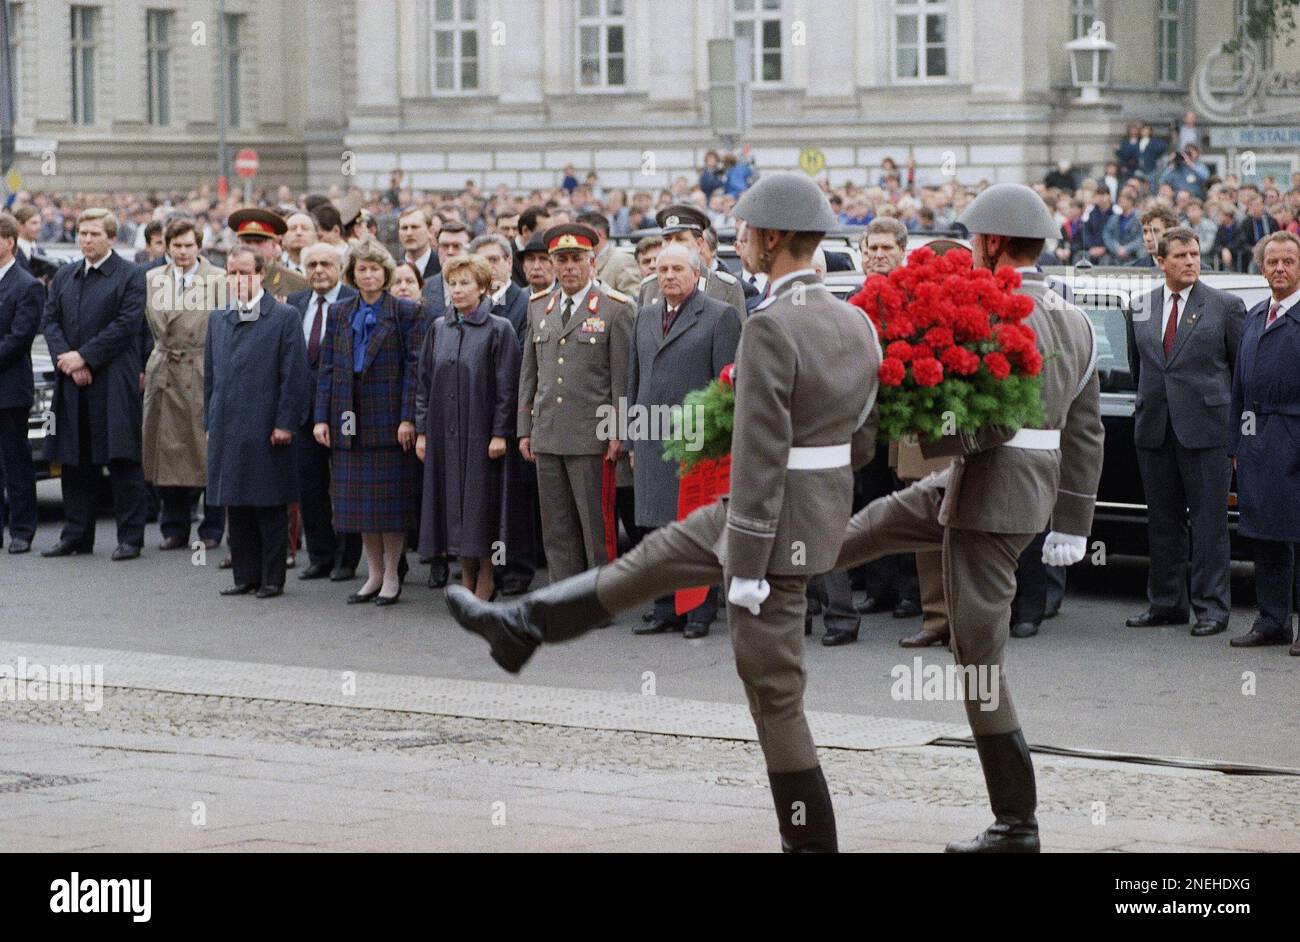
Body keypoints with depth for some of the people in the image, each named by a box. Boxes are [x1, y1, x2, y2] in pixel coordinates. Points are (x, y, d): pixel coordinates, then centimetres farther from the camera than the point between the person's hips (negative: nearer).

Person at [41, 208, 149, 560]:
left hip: (114, 383, -5)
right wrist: (67, 361, -8)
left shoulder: (130, 276, -2)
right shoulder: (64, 277, 15)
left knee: (123, 461, -3)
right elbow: (49, 320, 9)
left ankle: (130, 538, 0)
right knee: (76, 463, 8)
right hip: (72, 385, 5)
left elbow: (126, 324, -10)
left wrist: (83, 357, -14)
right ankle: (76, 536, 15)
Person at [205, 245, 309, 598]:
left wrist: (285, 423, -11)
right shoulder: (218, 320, 14)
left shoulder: (284, 317, -3)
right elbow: (210, 375, 18)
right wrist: (210, 422, 12)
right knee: (236, 509, 8)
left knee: (271, 510, 0)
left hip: (267, 432, -5)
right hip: (227, 432, 5)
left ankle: (272, 578, 5)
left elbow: (294, 374, -6)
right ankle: (245, 575, 15)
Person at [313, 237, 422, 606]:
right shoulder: (339, 313, 10)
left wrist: (408, 417, -12)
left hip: (388, 417, -4)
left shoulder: (405, 312, -1)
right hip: (349, 417, 4)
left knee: (390, 496, -1)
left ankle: (392, 575, 7)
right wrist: (322, 417, 2)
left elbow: (413, 366, -5)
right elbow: (327, 366, 9)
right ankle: (374, 574, 15)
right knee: (357, 498, 6)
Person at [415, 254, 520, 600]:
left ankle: (486, 579, 7)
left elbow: (507, 386, -7)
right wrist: (422, 430, 6)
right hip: (444, 432, 5)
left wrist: (500, 433, -12)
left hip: (481, 432, -5)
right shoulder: (439, 329, 10)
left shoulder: (498, 329, -4)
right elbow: (425, 382, 12)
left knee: (481, 503, -2)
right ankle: (466, 578, 14)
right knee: (453, 503, 5)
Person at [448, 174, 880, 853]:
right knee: (656, 557, 23)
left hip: (776, 528, -9)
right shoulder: (856, 324, 3)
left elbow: (759, 458, -24)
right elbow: (863, 441, 12)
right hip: (826, 512, 9)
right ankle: (521, 628, 37)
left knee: (773, 694, 4)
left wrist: (746, 570, -19)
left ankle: (812, 842, 12)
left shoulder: (769, 328, -23)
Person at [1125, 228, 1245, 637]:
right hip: (1155, 429, 4)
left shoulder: (1226, 306, 0)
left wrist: (1232, 415, 3)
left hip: (1206, 429, -4)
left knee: (1209, 522, -3)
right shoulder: (1141, 309, 11)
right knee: (1163, 521, 9)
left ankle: (1211, 607, 2)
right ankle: (1166, 603, 16)